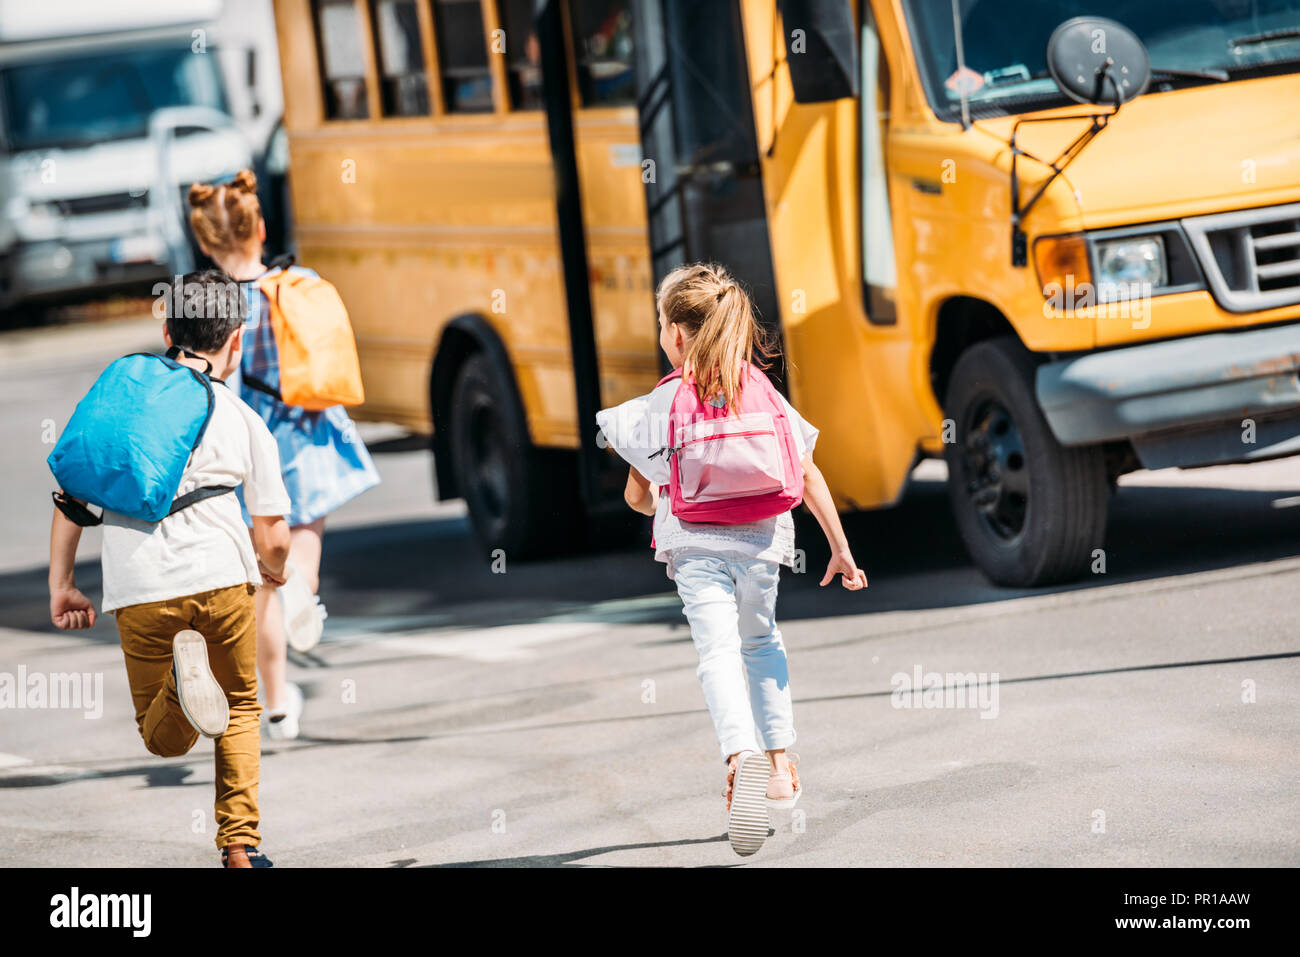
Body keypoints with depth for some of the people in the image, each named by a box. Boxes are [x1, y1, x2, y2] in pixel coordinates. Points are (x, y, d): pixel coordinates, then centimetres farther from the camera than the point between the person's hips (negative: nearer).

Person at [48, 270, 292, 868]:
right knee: (241, 707, 23)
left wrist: (60, 584, 17)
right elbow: (273, 540, 9)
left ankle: (182, 670, -19)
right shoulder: (244, 421, 10)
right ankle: (240, 843, 7)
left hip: (138, 592, 0)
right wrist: (273, 571, 32)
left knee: (164, 740, 14)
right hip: (221, 578, 0)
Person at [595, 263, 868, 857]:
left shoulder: (660, 405, 0)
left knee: (718, 651, -12)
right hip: (760, 540, 3)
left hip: (694, 543, -3)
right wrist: (841, 550, 10)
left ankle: (741, 755, -38)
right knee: (761, 641, 24)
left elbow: (636, 494, 6)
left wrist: (655, 505, 30)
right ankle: (781, 764, 20)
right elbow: (809, 478, 4)